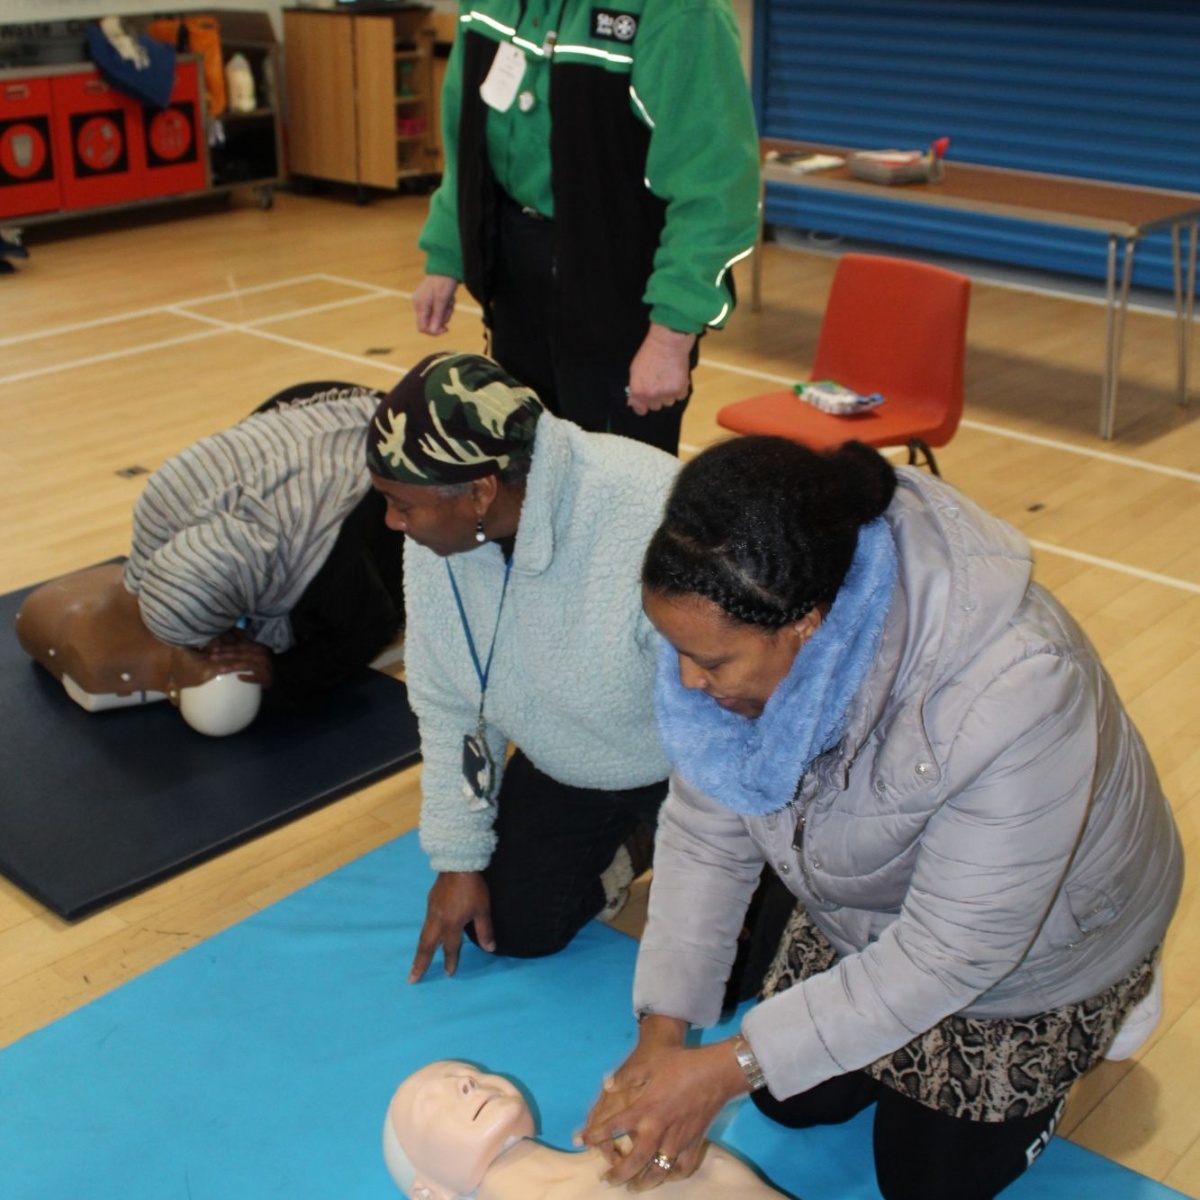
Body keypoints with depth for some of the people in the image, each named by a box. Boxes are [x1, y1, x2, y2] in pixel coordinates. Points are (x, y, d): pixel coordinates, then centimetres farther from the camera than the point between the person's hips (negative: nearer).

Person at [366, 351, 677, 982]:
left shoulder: (654, 521, -39)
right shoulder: (433, 535, -18)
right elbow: (448, 706, -4)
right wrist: (459, 859, 0)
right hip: (561, 767, 5)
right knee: (511, 925, 2)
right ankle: (615, 843, 27)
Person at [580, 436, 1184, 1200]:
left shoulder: (1010, 699, -45)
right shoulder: (745, 624, -28)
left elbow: (948, 957, -34)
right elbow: (706, 830, -15)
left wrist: (728, 1067, -33)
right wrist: (662, 1032, -20)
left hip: (1031, 945, -5)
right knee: (795, 1100, 15)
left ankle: (1083, 1027, 28)